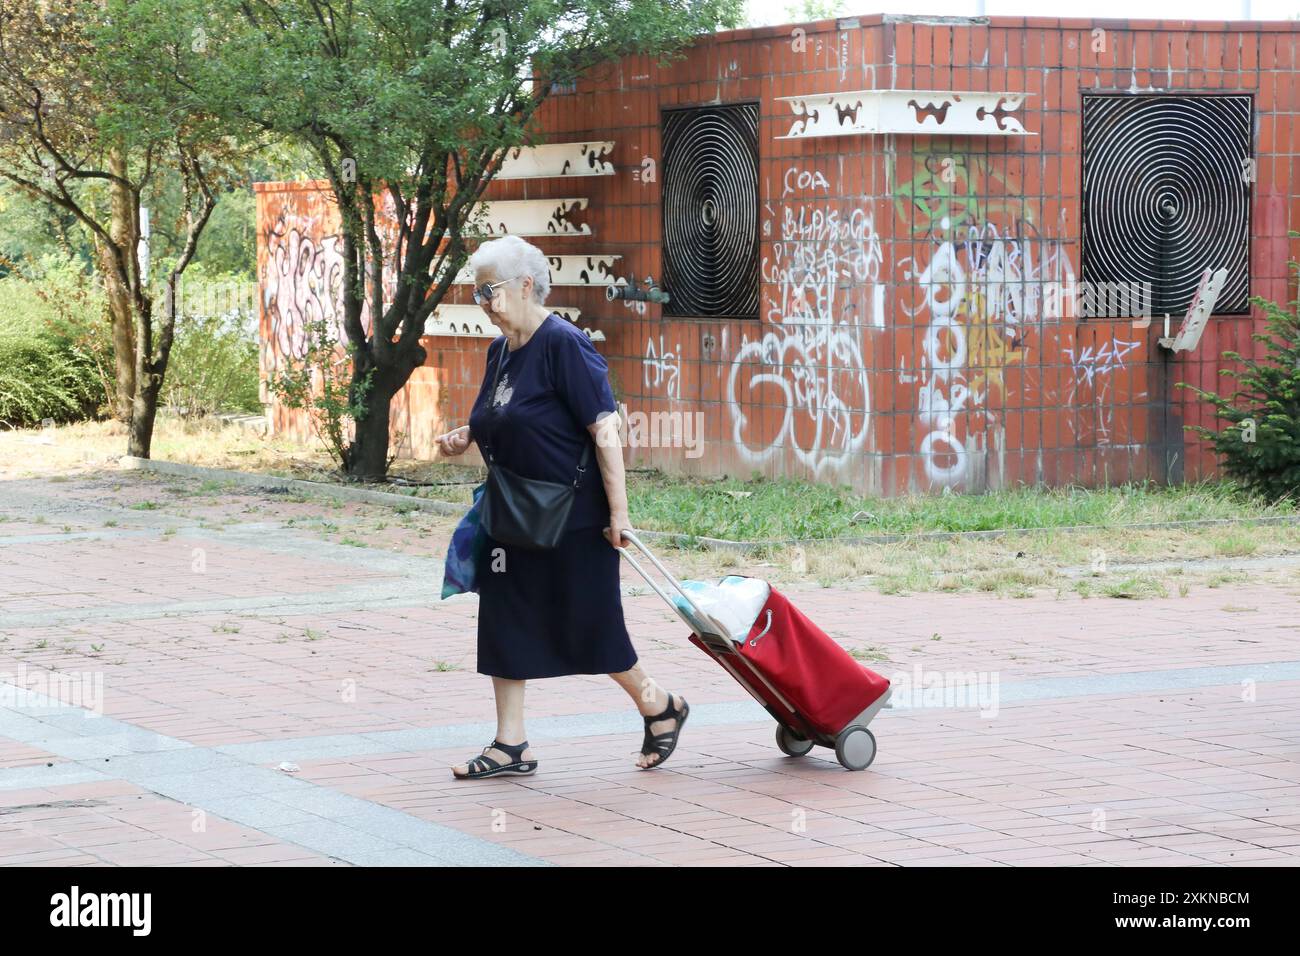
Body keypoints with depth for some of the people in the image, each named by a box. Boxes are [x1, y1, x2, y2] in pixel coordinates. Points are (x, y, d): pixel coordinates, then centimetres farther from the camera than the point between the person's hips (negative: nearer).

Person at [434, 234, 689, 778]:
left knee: (587, 628, 1)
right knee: (505, 624, 6)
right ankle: (511, 746, 11)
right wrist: (465, 438, 3)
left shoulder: (564, 344, -17)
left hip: (573, 519, -9)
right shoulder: (500, 350, 9)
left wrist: (618, 513, -22)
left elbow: (605, 430, -20)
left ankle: (660, 708, 23)